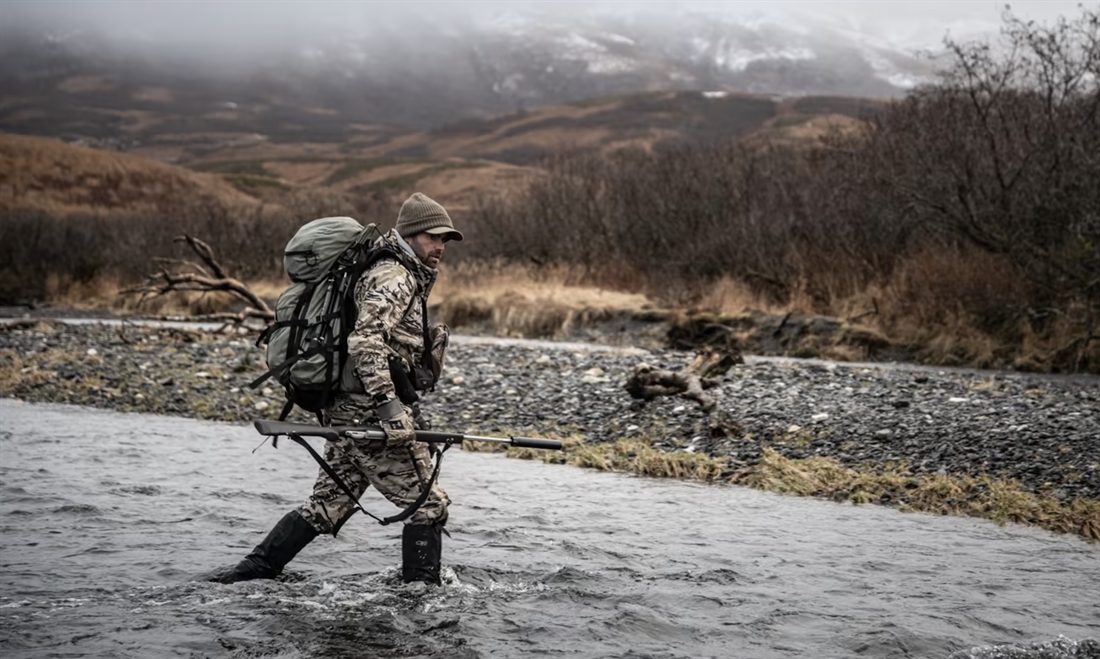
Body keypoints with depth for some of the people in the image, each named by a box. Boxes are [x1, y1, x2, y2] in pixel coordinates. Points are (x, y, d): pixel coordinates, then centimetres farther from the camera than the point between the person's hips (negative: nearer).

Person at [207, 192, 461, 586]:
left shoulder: (409, 278, 21)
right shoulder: (392, 278, -12)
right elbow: (365, 342, -25)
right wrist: (390, 405, -31)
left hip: (347, 410, 10)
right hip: (370, 413, -10)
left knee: (327, 504, 14)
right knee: (428, 505, -1)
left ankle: (250, 572, 16)